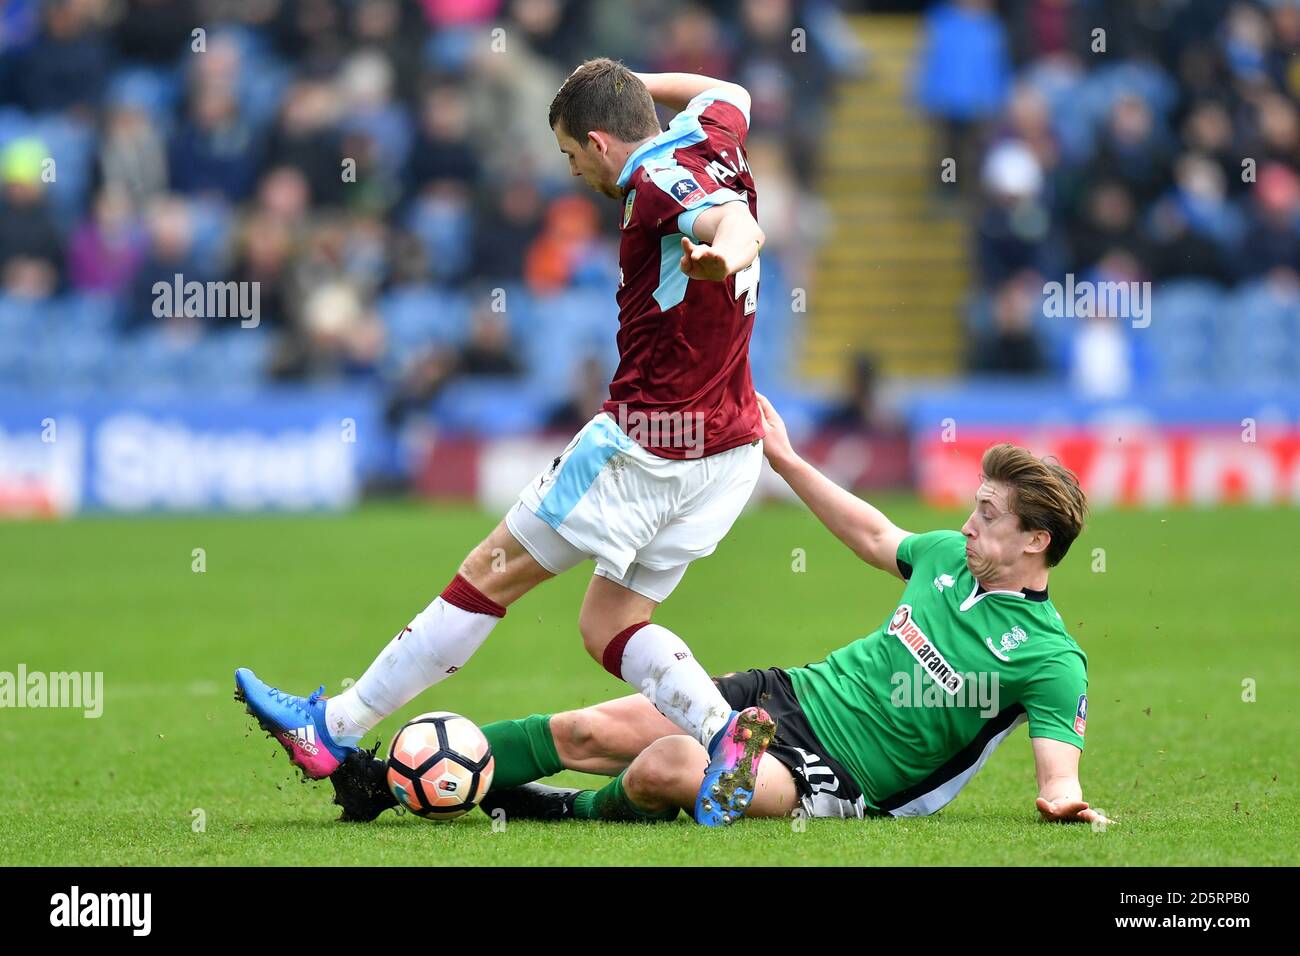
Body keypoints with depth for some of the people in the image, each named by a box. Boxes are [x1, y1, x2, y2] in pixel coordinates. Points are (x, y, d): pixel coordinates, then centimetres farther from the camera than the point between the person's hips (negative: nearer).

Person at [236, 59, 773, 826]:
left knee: (495, 572, 2)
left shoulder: (658, 183, -15)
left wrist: (728, 249, -58)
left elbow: (732, 216, -36)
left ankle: (336, 729, 11)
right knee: (609, 624, 12)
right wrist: (630, 83, 33)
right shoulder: (715, 139, 9)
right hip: (732, 451, 8)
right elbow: (730, 94, 33)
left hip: (647, 441, -8)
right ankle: (724, 730, -12)